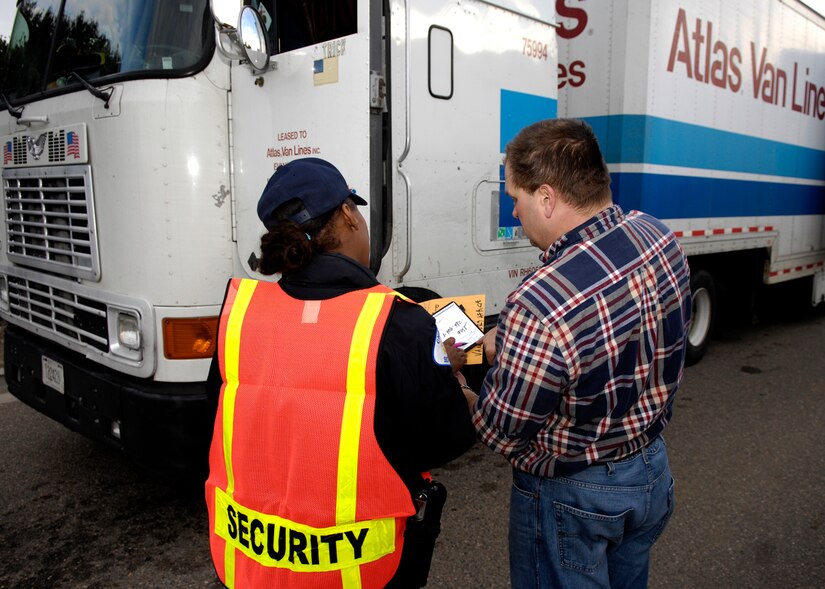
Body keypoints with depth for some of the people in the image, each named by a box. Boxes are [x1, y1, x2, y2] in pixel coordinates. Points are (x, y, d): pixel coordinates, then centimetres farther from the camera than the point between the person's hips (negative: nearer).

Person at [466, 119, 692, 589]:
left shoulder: (538, 307, -38)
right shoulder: (660, 237, -13)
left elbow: (503, 435, -24)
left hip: (571, 497, -7)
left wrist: (500, 360, -6)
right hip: (652, 465, 7)